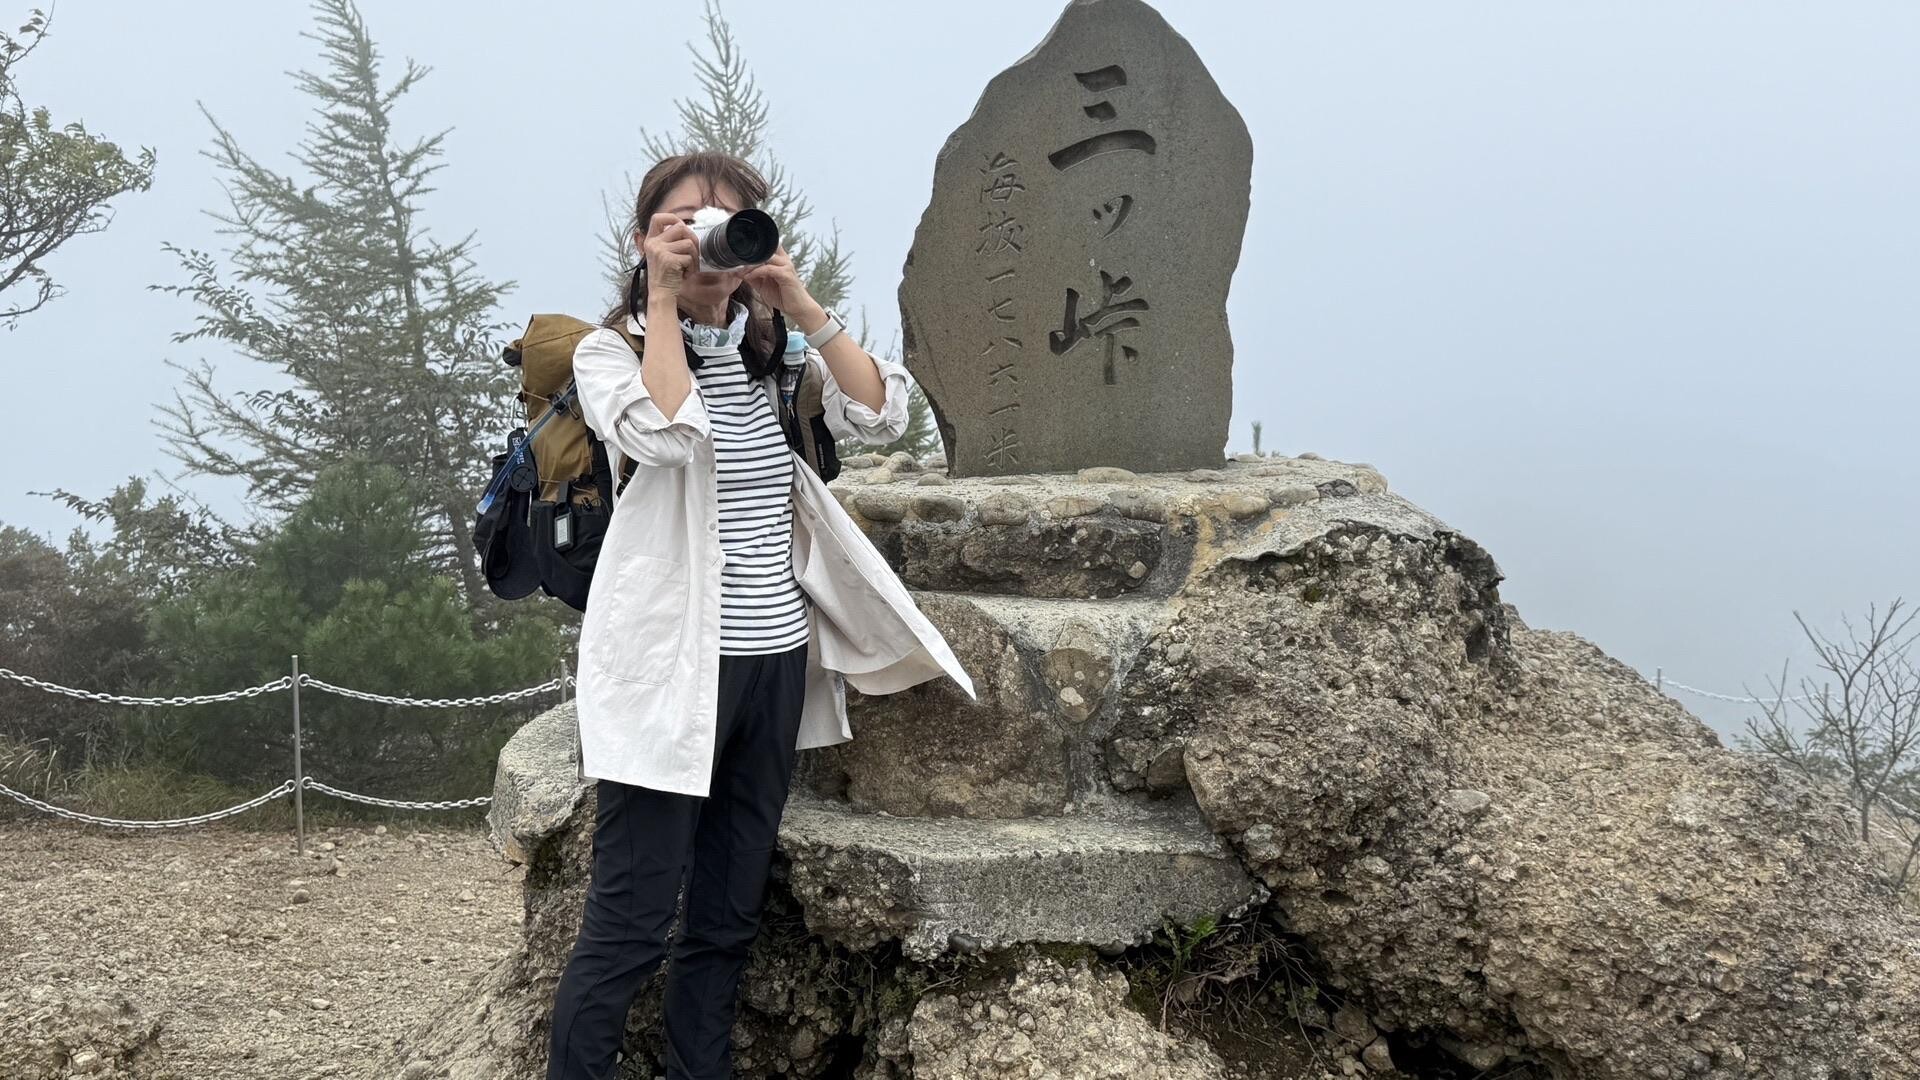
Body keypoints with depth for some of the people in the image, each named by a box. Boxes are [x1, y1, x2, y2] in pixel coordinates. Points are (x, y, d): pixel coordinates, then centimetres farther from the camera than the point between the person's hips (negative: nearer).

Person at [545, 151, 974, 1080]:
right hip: (673, 664, -5)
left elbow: (881, 415, -1)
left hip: (777, 658, 5)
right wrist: (664, 299, -14)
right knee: (629, 924, -5)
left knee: (728, 916, 12)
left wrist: (801, 305, -6)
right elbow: (666, 434, -22)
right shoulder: (610, 350, -1)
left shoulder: (772, 350, 12)